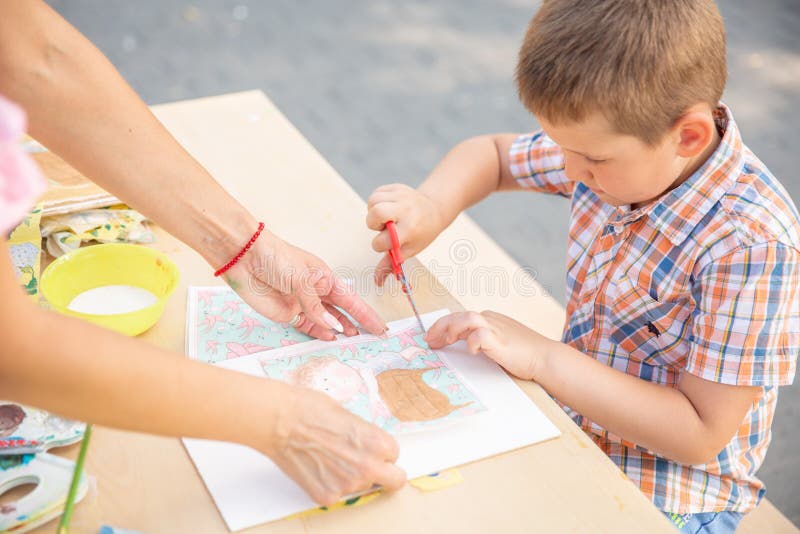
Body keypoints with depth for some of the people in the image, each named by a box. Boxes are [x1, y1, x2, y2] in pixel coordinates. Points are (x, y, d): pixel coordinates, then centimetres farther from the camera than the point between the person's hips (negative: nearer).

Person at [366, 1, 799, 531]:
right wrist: (431, 207, -12)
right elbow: (490, 153, 9)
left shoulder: (752, 243, -29)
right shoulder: (614, 147, -10)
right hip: (572, 432, 6)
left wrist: (542, 358, -27)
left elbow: (701, 434, -24)